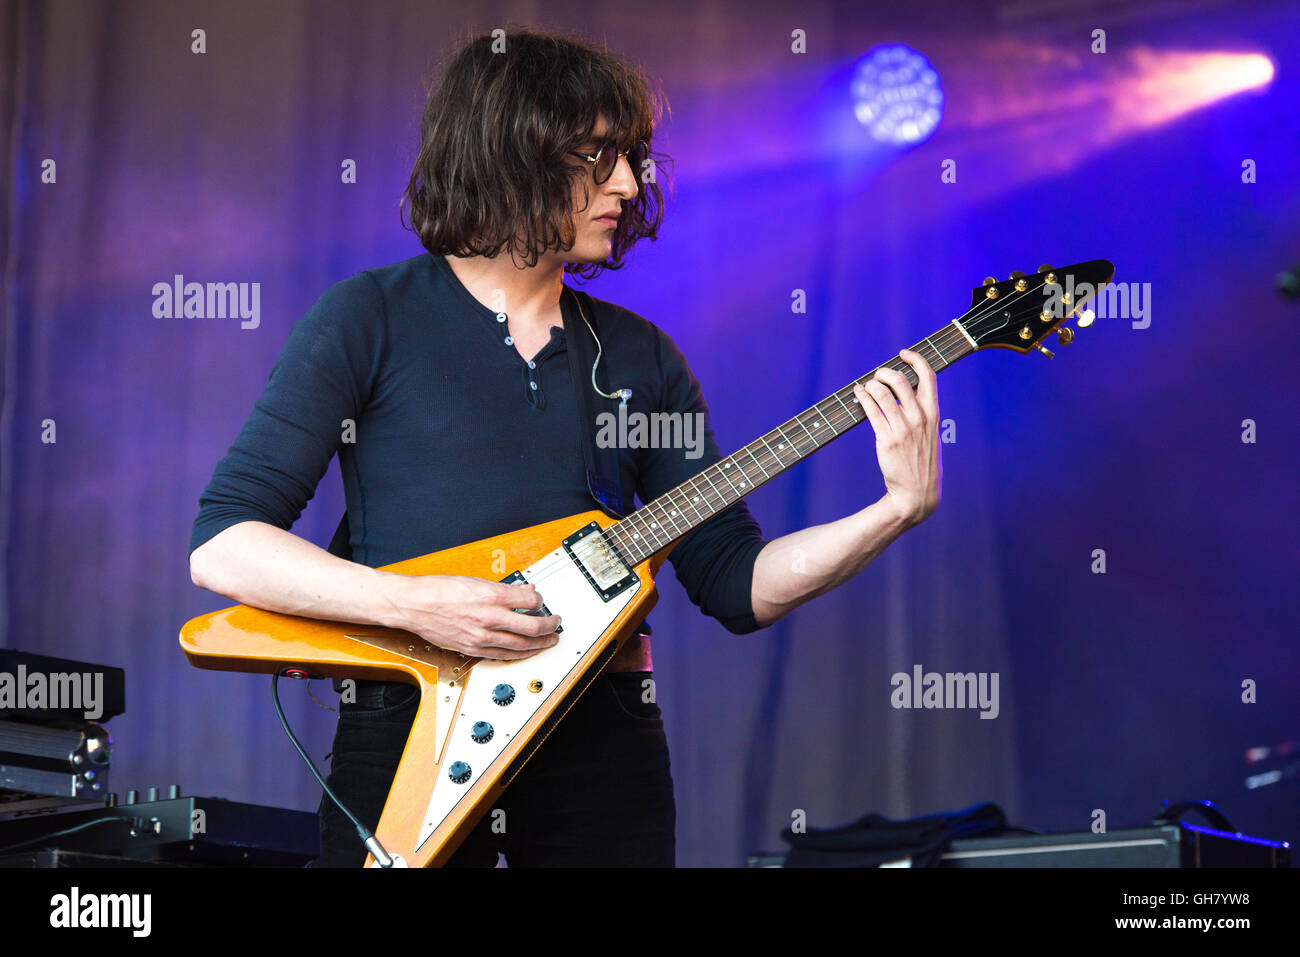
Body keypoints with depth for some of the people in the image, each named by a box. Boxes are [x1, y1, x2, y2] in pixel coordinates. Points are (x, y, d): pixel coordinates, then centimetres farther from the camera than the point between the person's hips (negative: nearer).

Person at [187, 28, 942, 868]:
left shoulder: (640, 356, 12)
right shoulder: (370, 319, -1)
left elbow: (737, 585, 9)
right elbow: (221, 544, -7)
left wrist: (901, 509, -4)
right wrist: (415, 605, -18)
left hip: (605, 736, 4)